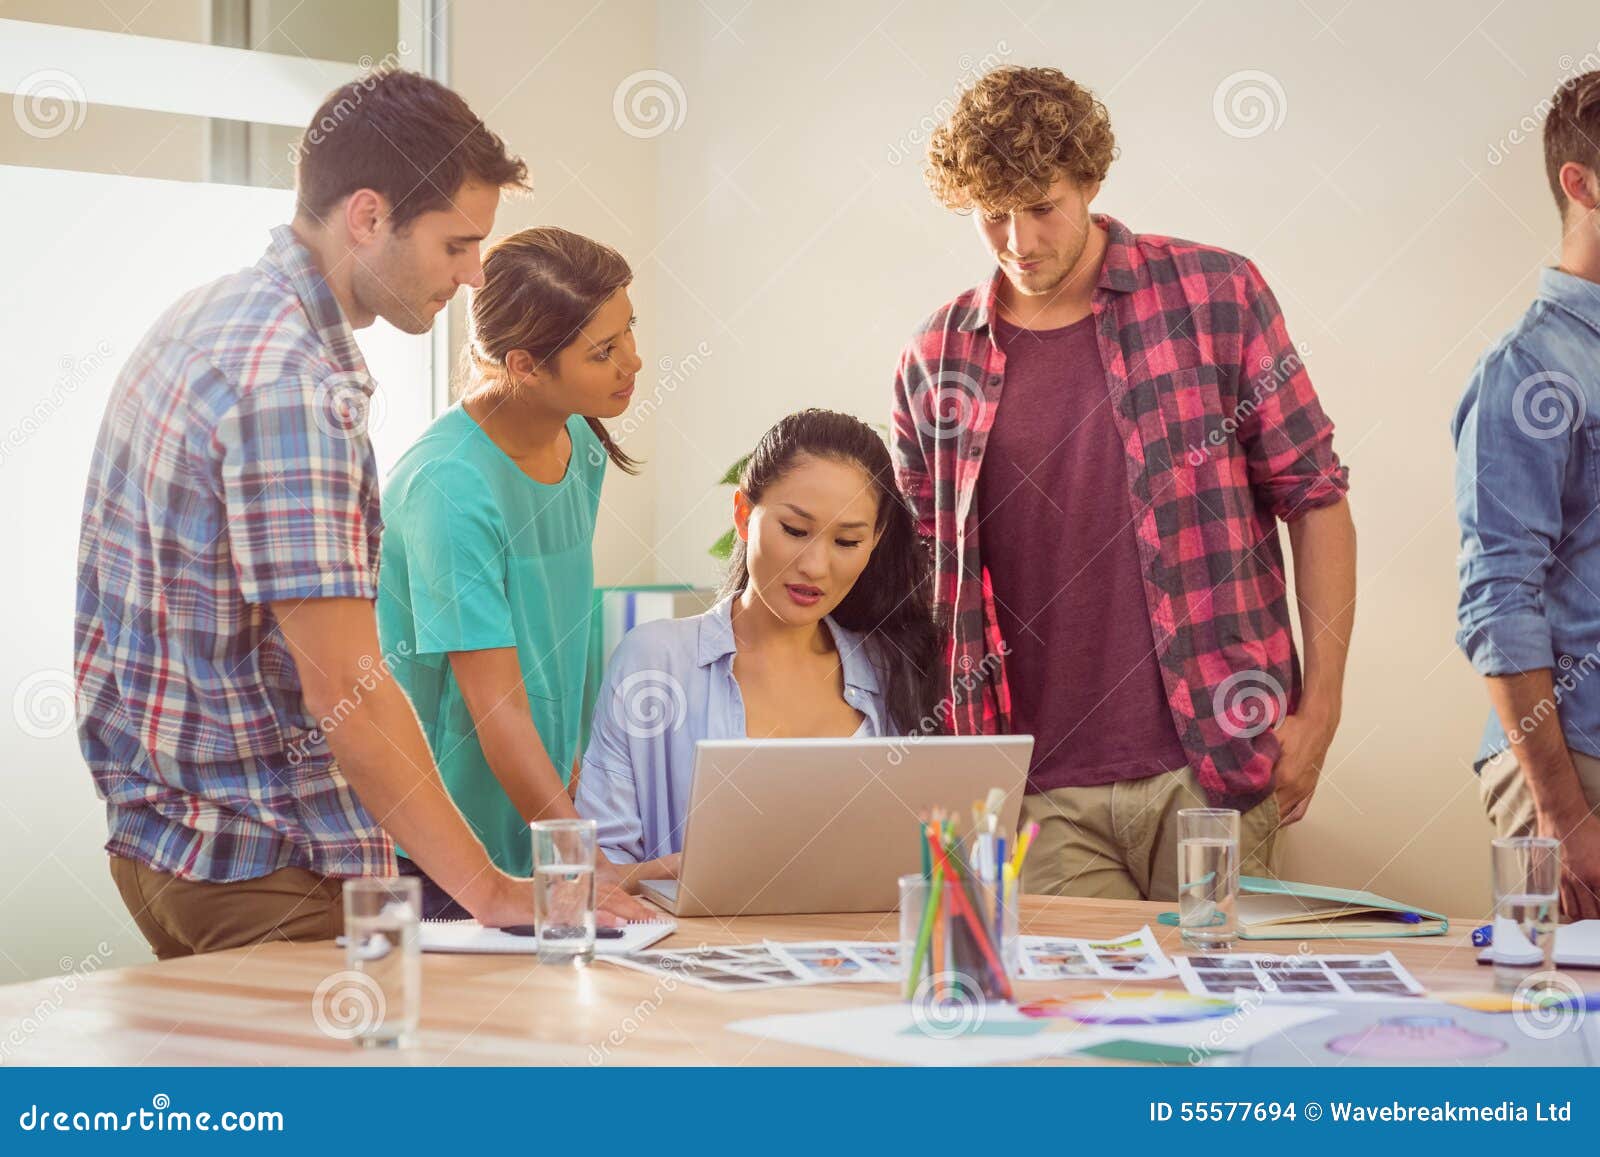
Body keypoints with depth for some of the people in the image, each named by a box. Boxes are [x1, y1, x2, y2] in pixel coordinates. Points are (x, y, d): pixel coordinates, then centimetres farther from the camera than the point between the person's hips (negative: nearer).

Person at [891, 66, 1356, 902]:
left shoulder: (1214, 296, 1)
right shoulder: (937, 363, 7)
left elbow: (1315, 498, 3)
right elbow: (924, 575, 15)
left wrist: (1318, 711, -2)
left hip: (1215, 766, -1)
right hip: (1042, 797, 2)